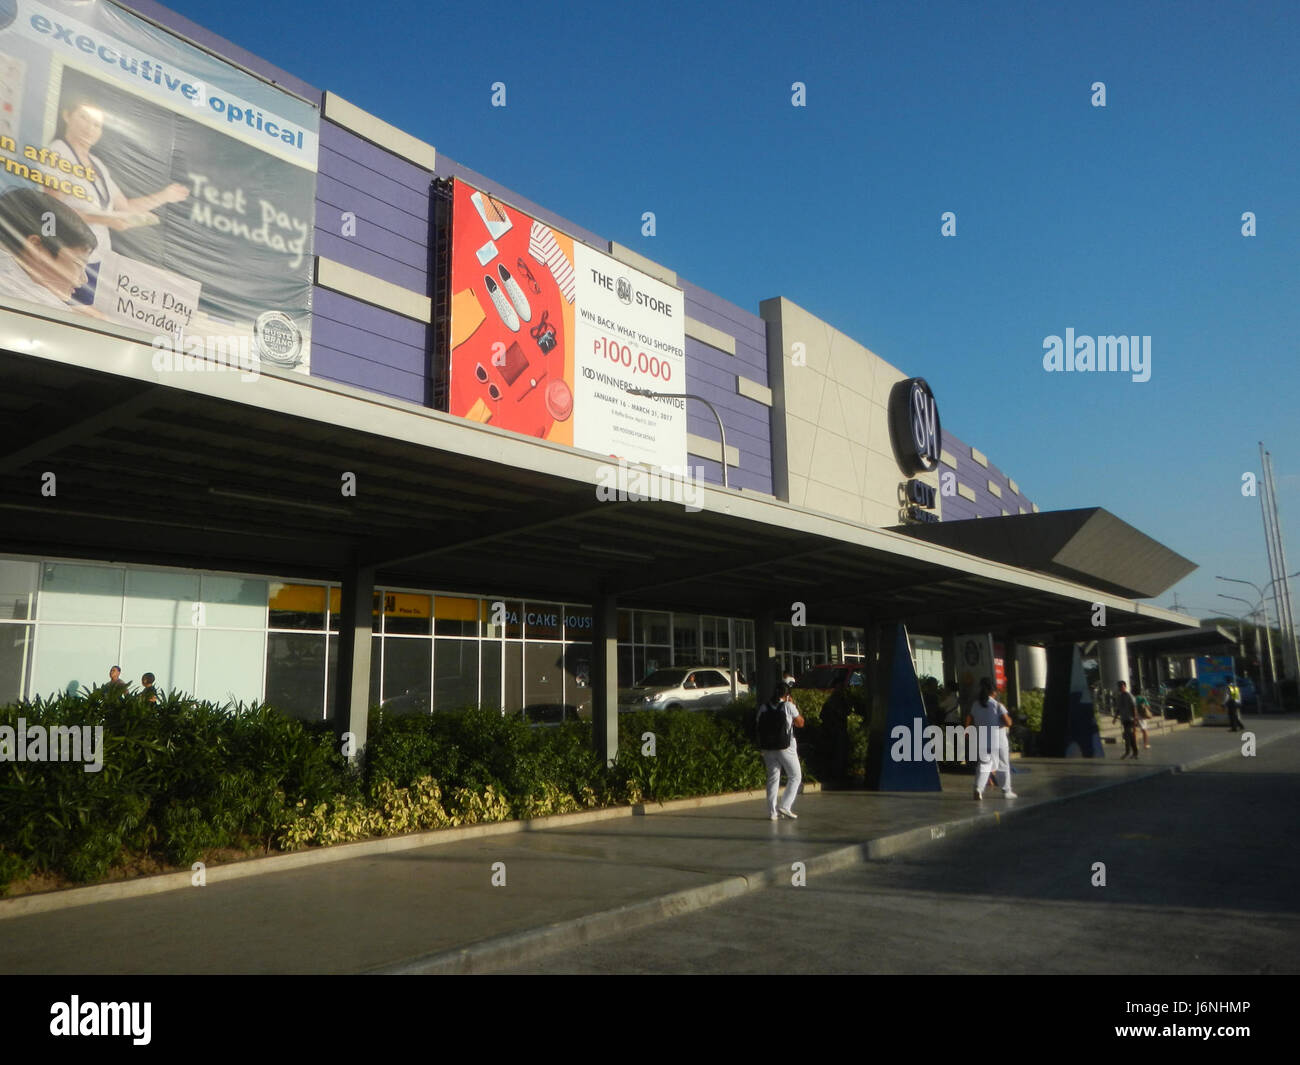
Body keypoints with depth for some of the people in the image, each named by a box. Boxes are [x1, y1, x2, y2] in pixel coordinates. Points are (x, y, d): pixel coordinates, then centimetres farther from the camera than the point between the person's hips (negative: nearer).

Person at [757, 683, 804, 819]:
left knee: (772, 778, 11)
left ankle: (772, 812, 10)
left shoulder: (763, 708, 4)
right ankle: (785, 806, 0)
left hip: (768, 749, 4)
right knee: (795, 776, 11)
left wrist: (762, 747, 13)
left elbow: (759, 728, 6)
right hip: (786, 747, -4)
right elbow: (800, 723, 4)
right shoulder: (788, 706, -7)